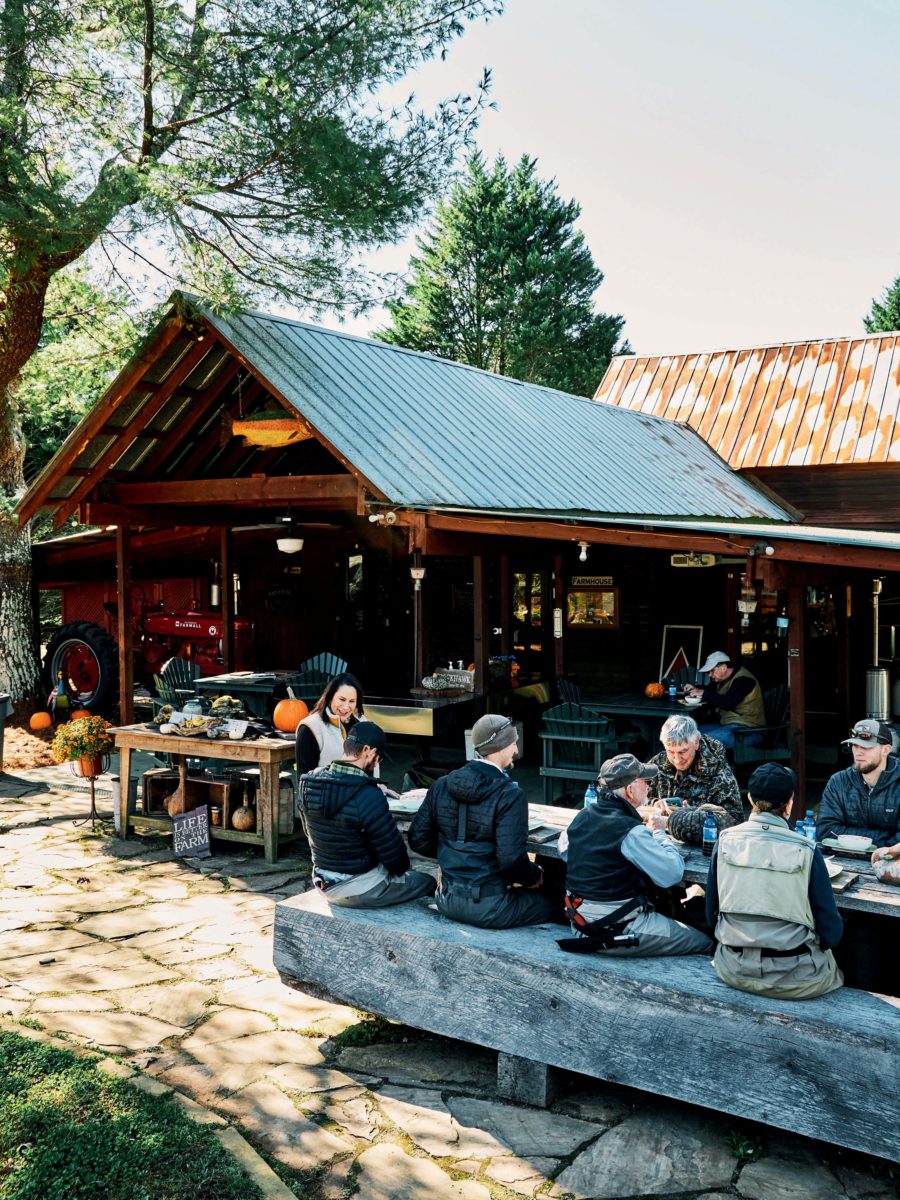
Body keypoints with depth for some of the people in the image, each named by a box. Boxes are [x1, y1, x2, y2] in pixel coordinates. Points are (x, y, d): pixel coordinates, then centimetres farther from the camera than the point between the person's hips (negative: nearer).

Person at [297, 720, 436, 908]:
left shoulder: (310, 784, -7)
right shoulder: (368, 796, -28)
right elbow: (395, 857, -21)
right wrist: (401, 867, 2)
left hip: (325, 885, 7)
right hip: (359, 890, -7)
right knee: (427, 882, 15)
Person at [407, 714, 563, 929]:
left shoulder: (442, 786, 0)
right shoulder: (510, 795, -16)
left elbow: (418, 840, 4)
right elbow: (511, 860, -21)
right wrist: (536, 877, -2)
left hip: (448, 902, 7)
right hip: (489, 908, -6)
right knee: (558, 898, 13)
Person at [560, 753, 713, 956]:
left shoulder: (582, 817, 0)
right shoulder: (631, 832, -22)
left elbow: (564, 850, 19)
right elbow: (673, 873, -22)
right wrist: (659, 832, -5)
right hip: (620, 931, -8)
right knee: (704, 943, 3)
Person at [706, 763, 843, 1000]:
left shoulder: (725, 840, -5)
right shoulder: (806, 851, -13)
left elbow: (712, 915, 4)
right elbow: (831, 932, -7)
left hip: (734, 971, 3)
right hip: (794, 981, -3)